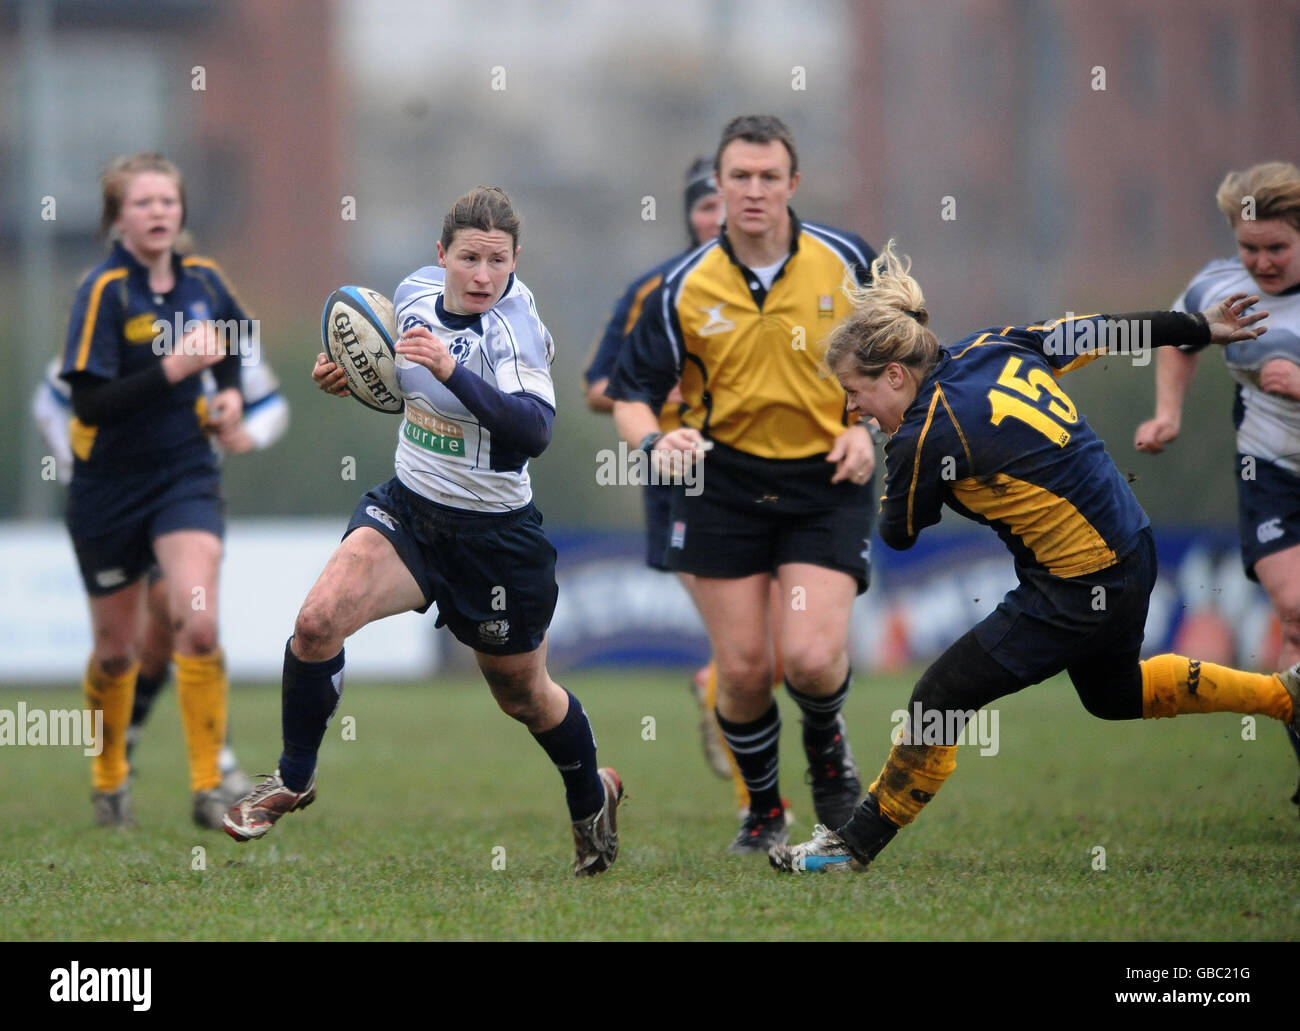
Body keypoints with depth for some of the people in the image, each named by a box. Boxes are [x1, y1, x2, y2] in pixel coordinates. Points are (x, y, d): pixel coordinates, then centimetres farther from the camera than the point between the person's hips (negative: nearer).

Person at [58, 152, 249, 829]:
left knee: (197, 622, -18)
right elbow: (90, 404, -23)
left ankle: (208, 787, -12)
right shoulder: (104, 292, -15)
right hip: (108, 486, -2)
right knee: (117, 648, 10)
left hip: (186, 474, 2)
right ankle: (109, 782, 34)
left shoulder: (202, 281, 1)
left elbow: (230, 342, 25)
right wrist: (174, 368, -29)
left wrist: (229, 393, 7)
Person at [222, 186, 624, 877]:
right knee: (318, 619, -21)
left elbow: (535, 430, -37)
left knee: (523, 696, 14)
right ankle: (294, 780, 1)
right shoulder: (415, 292, -4)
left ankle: (593, 797, 45)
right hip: (408, 508, 4)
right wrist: (350, 375, -3)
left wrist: (452, 369, -45)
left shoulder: (515, 325, -22)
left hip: (494, 534, -4)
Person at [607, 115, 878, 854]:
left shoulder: (846, 261, -5)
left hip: (826, 482, -1)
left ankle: (827, 740, 20)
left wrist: (868, 427, -5)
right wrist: (653, 439, -22)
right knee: (743, 669, -3)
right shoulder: (685, 288, -6)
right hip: (724, 484, 1)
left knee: (810, 658, -16)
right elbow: (632, 392, -1)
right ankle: (764, 809, 23)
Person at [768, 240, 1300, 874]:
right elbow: (1103, 331, 10)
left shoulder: (928, 436, -23)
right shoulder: (992, 348, -1)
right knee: (1114, 695, 35)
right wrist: (1201, 328, 24)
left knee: (940, 698, -1)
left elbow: (898, 534, -6)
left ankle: (855, 845, 8)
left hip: (1080, 594, -9)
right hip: (1131, 554, 9)